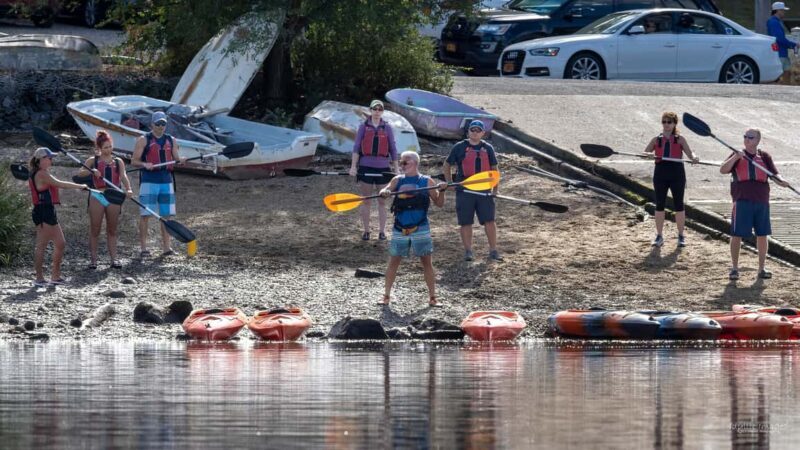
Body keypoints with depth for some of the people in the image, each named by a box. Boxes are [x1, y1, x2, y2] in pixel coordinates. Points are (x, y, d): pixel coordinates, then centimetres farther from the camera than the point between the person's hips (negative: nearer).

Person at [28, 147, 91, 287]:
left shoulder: (43, 174, 18)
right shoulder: (41, 174, -13)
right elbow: (60, 184, -16)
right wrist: (80, 186, -9)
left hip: (49, 212, 11)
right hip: (43, 213, -11)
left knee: (60, 244, 13)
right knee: (42, 246, -7)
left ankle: (55, 276, 19)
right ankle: (39, 278, -5)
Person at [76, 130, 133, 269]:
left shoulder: (118, 162, 10)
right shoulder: (93, 161, 4)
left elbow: (123, 176, -5)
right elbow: (80, 173, -7)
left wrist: (128, 189, -24)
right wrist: (91, 171, -27)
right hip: (97, 196, -2)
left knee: (112, 230, 6)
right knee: (95, 230, 0)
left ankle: (113, 258, 7)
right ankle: (93, 259, 6)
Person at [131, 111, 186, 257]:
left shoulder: (171, 141, 13)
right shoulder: (143, 140, 0)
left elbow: (176, 160, 15)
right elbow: (134, 161, -2)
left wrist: (181, 161, -9)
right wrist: (144, 164, -21)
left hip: (167, 181, 4)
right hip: (148, 182, -4)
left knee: (166, 215, 4)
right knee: (145, 215, -4)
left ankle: (166, 246, 8)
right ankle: (143, 247, -1)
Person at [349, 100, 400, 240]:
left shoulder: (387, 128, 5)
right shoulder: (363, 127, 3)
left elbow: (393, 149, 8)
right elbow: (356, 147, 2)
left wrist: (396, 169, 6)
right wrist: (353, 166, -6)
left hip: (383, 168, 1)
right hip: (366, 167, -1)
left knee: (382, 201, 5)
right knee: (366, 201, 3)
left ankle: (382, 231, 11)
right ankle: (366, 231, 10)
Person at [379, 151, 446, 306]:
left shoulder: (426, 181, 2)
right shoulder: (398, 181, 8)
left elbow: (439, 203, 4)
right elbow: (384, 191, -4)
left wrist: (441, 191, -15)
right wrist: (384, 192, -26)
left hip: (420, 228, -2)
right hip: (400, 229, 2)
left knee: (427, 262, -1)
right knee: (394, 261, 4)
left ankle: (432, 297, 4)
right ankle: (386, 295, 11)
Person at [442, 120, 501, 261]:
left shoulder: (488, 148, 9)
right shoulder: (459, 147, 3)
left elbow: (494, 169, 15)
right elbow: (447, 166, 12)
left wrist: (495, 188, 8)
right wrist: (449, 183, 3)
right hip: (464, 190, -1)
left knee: (489, 221, -2)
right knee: (466, 223, 3)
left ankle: (493, 251, 4)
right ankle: (468, 251, 12)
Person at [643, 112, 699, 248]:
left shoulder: (680, 139, 4)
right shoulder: (656, 140, 9)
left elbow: (689, 153, -5)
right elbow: (644, 153, 5)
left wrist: (693, 158, -28)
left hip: (677, 174, -2)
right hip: (660, 174, 2)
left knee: (679, 204, 3)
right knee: (659, 205, 4)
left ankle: (681, 236, 13)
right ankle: (659, 236, 12)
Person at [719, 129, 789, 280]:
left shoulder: (764, 156, 11)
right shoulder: (738, 156, 7)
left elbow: (774, 174, 6)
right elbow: (723, 170, -5)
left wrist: (780, 181, -16)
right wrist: (735, 158, -20)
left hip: (761, 200, 2)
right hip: (742, 200, -2)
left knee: (762, 235, 6)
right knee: (737, 234, -3)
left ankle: (761, 269, 16)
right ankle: (734, 268, 6)